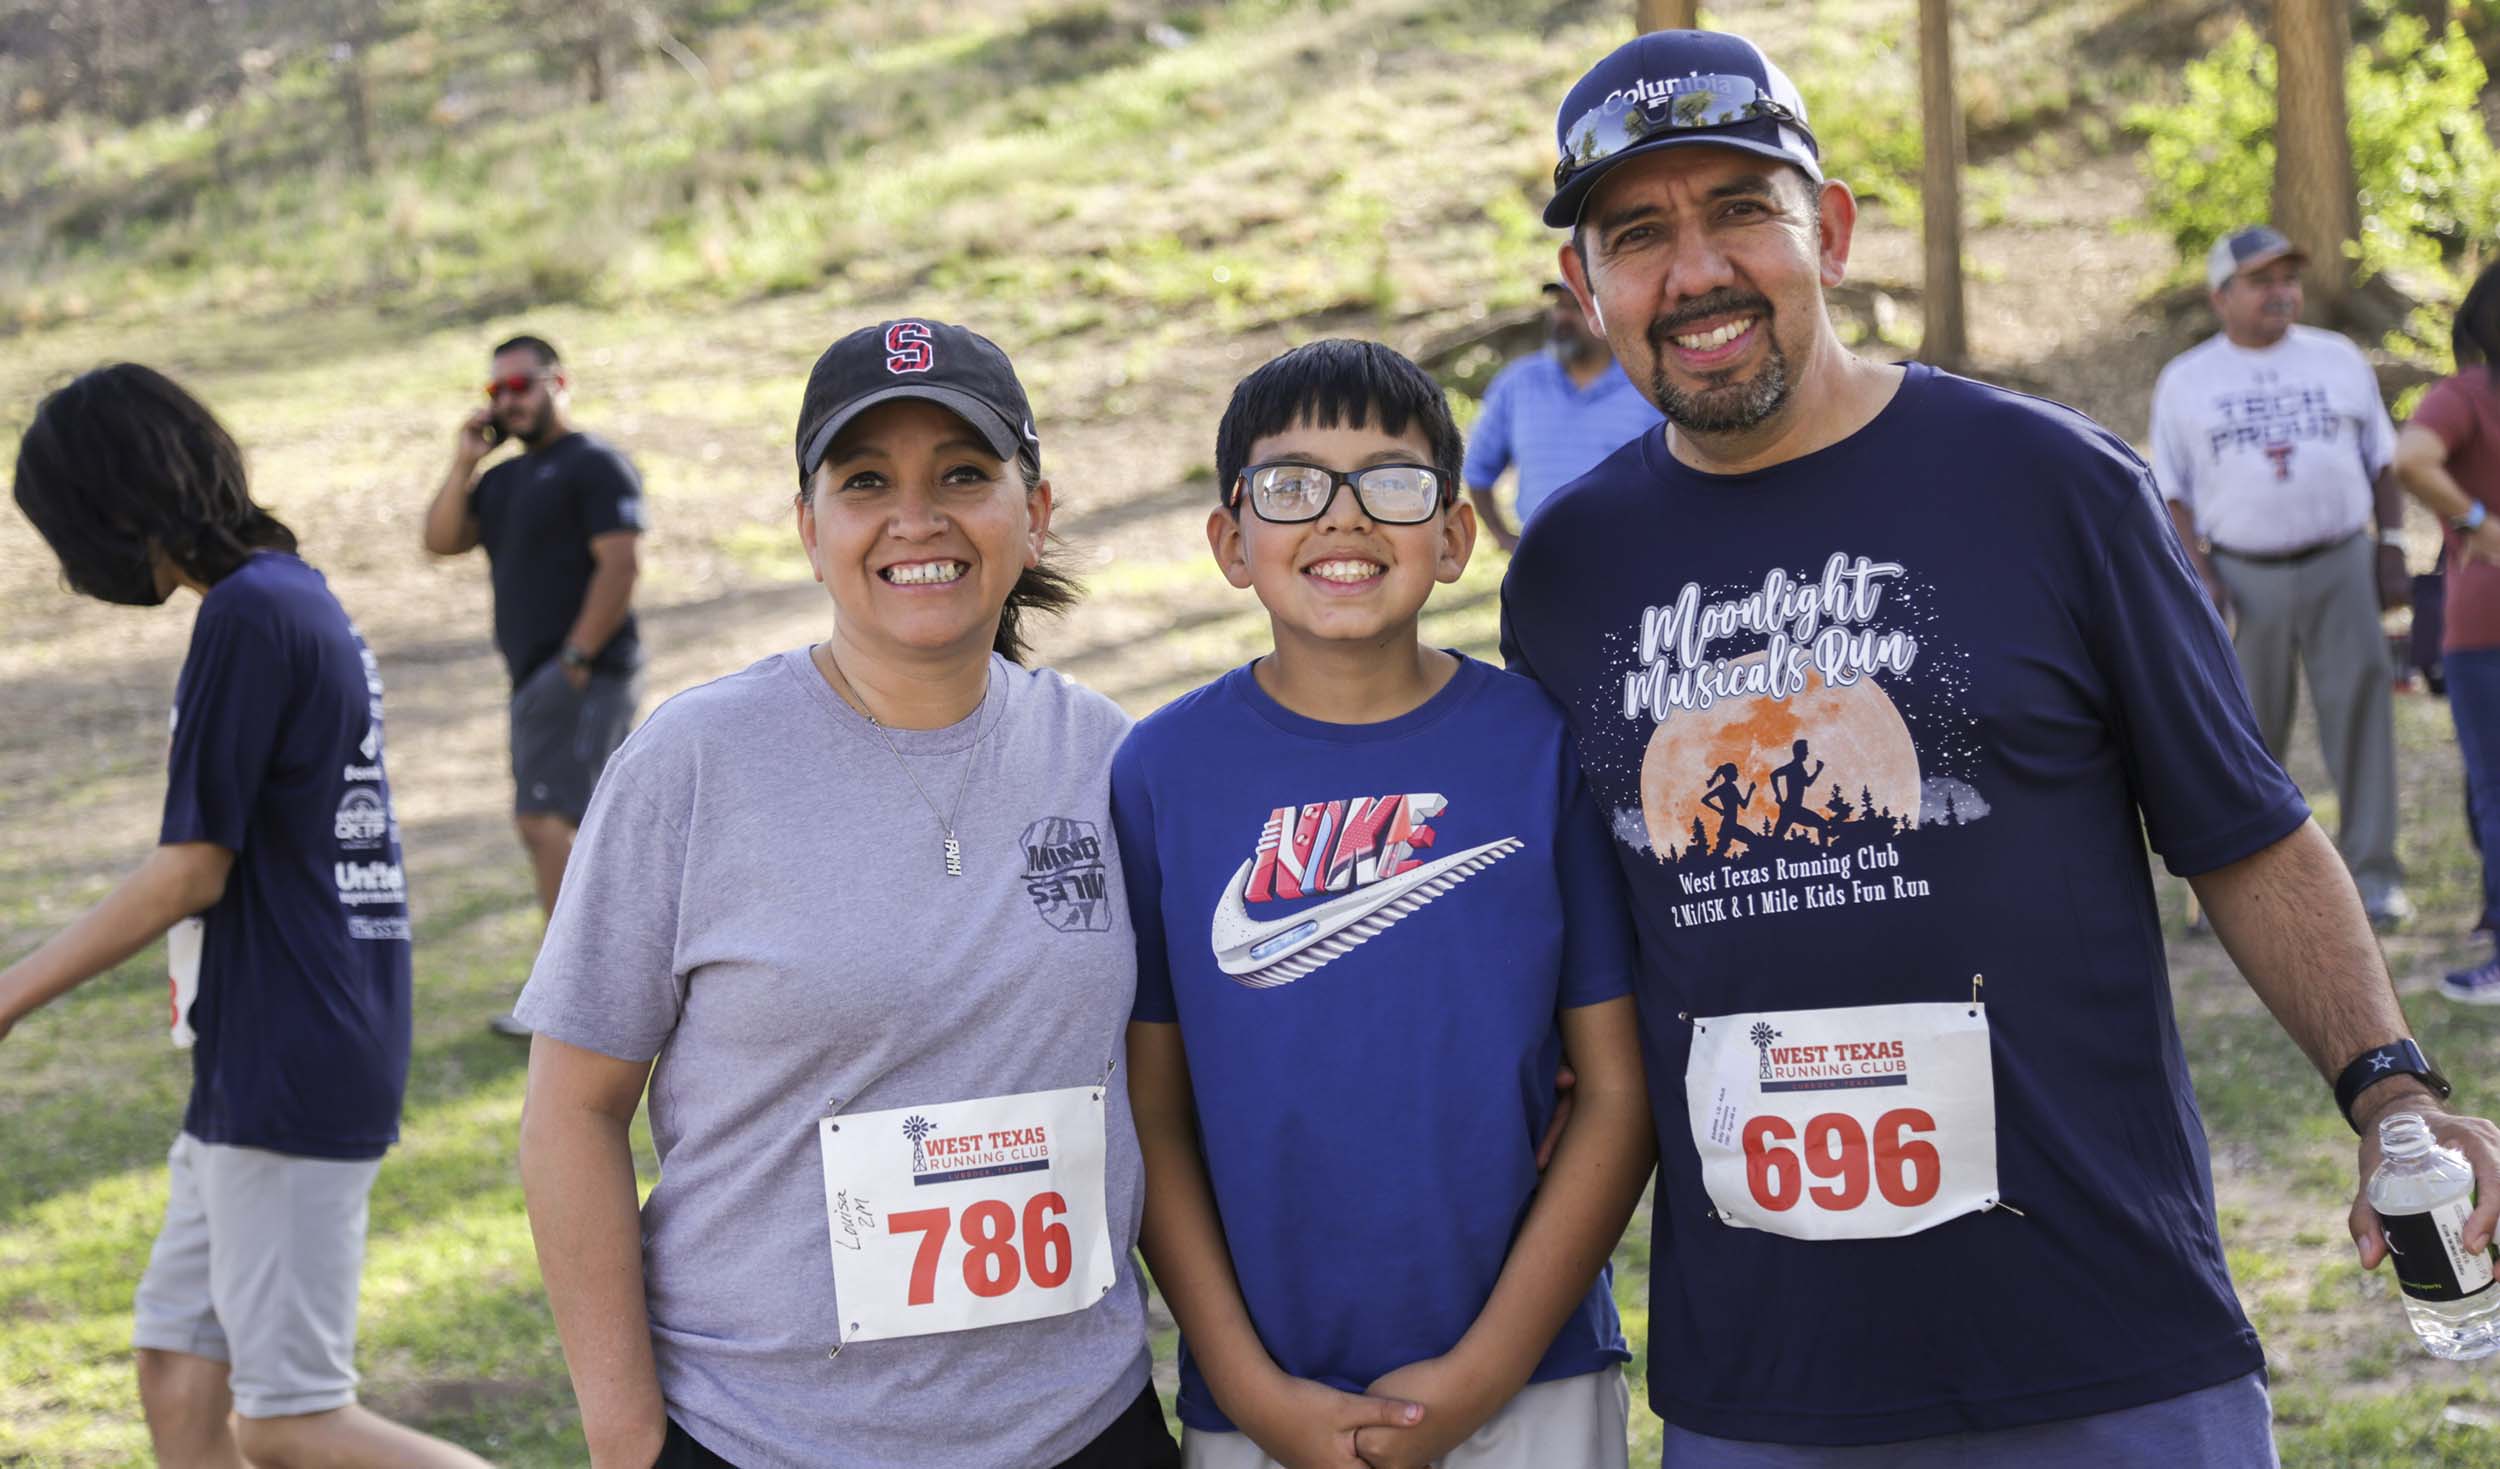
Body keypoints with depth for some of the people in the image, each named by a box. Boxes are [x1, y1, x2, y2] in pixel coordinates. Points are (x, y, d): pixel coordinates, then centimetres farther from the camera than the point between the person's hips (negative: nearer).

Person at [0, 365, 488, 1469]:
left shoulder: (249, 614, -16)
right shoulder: (300, 596, 13)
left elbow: (191, 871, -16)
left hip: (289, 1076, -10)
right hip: (257, 1074, 10)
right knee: (180, 1375, 13)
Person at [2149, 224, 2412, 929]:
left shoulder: (2339, 359, 10)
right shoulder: (2184, 381, 6)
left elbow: (2383, 462, 13)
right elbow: (2172, 493, 5)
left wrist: (2391, 552, 3)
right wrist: (2200, 575, -7)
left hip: (2341, 567, 1)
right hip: (2244, 575, -1)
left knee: (2360, 710, -7)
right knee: (2249, 735, 3)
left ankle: (2372, 871, -3)